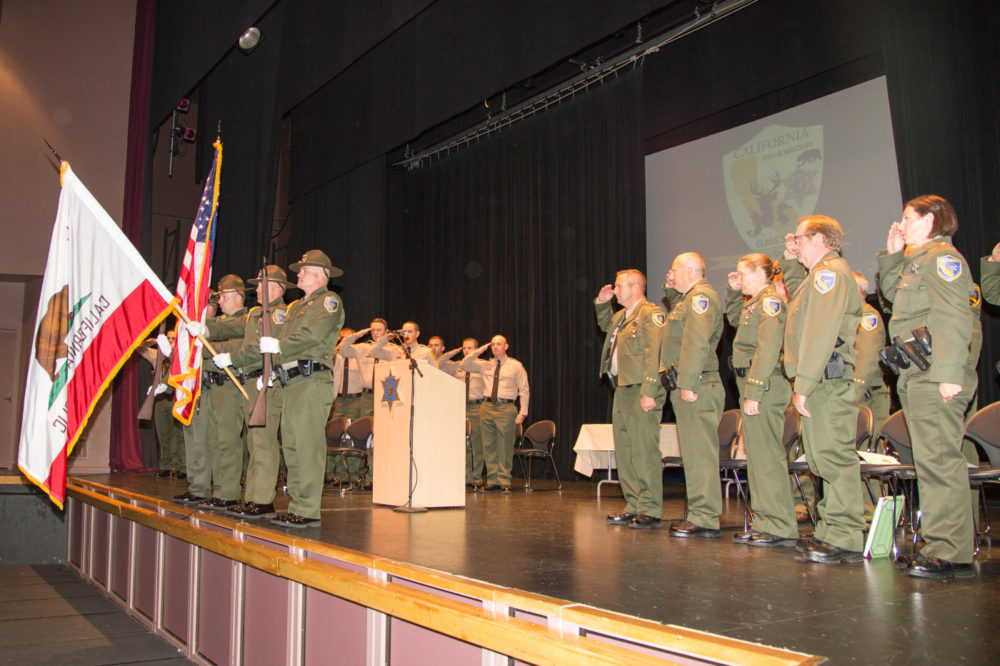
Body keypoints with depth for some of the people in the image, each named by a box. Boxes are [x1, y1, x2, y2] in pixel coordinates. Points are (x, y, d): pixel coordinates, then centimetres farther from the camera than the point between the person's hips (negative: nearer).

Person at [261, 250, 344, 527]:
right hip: (291, 382, 9)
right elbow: (281, 342, 25)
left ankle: (308, 510, -10)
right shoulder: (296, 307, 28)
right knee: (292, 446, 8)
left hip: (312, 380, -9)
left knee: (308, 446, -11)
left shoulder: (329, 301, 0)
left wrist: (279, 346, -7)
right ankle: (297, 506, 14)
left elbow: (312, 335, -14)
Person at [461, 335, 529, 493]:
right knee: (489, 446, 4)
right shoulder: (485, 365, 16)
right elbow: (464, 365, 12)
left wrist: (523, 412, -4)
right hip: (487, 407, 3)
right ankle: (492, 481, 10)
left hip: (506, 408, -3)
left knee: (505, 446, -5)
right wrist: (479, 351, 5)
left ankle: (504, 482, 1)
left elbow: (524, 390, 5)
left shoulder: (516, 366, 7)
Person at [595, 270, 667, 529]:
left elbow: (655, 355, -18)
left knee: (644, 451, -8)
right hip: (622, 391, 10)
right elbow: (606, 326, 43)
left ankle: (650, 511, -3)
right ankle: (634, 507, 19)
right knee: (624, 451, 11)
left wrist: (649, 391, -23)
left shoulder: (652, 313, -9)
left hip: (641, 392, -10)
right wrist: (601, 303, 27)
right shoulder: (621, 316, 19)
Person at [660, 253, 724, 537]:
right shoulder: (688, 297, 20)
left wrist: (688, 383, -24)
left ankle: (705, 519, -7)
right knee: (694, 452, 12)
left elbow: (696, 342, -20)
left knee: (699, 453, -9)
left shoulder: (702, 295, -11)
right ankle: (699, 514, 17)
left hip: (697, 387, -10)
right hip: (687, 386, 10)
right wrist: (671, 290, 23)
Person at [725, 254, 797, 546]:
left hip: (764, 387, -10)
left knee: (766, 456, -7)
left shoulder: (770, 300, -11)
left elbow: (768, 349, -20)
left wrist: (754, 392, -23)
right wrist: (734, 291, 25)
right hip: (752, 386, 10)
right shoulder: (753, 302, 18)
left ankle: (781, 528, -2)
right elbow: (734, 318, 40)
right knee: (757, 455, 11)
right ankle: (766, 522, 18)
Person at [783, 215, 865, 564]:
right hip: (822, 383, 11)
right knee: (823, 457, 11)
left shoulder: (829, 271, -9)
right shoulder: (821, 273, 23)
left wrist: (804, 385, -21)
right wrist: (791, 260, 30)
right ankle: (830, 532, 17)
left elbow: (820, 335, -18)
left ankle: (845, 539, -7)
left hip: (829, 380, -11)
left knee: (834, 456, -10)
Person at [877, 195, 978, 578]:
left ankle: (951, 552, -7)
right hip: (916, 374, 10)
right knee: (932, 459, 11)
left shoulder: (943, 257, -8)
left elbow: (953, 319, -18)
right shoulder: (918, 260, 21)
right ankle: (941, 544, 16)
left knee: (939, 460, -10)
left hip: (934, 376, -10)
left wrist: (949, 373, -25)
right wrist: (891, 255, 22)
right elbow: (892, 291, 34)